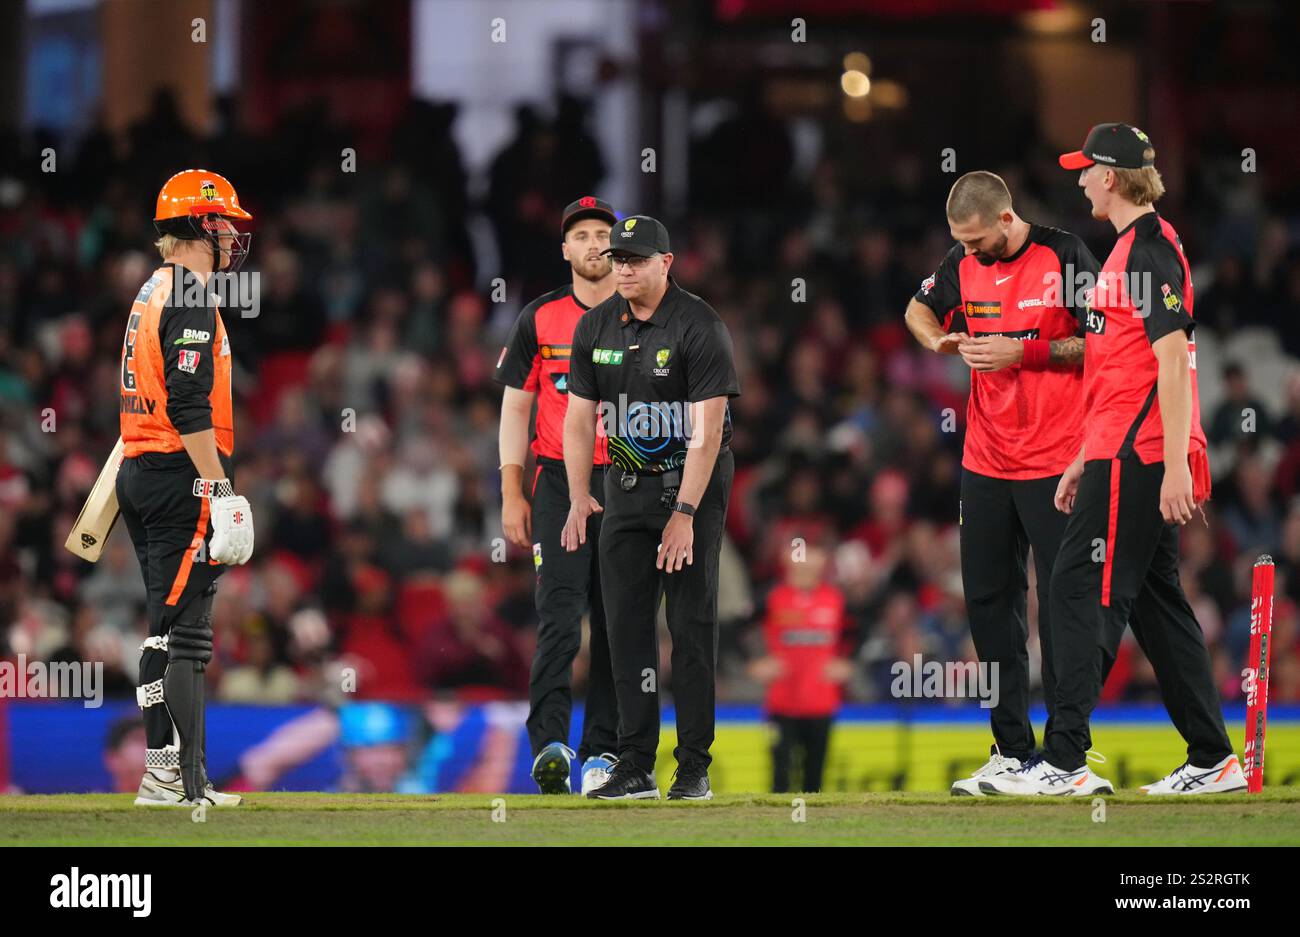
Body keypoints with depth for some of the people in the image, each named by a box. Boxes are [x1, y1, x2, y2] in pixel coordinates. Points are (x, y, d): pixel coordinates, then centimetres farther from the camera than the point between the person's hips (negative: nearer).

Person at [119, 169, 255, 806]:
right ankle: (187, 783, -12)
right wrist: (221, 492, -22)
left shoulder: (152, 292, 18)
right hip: (179, 475, -10)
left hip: (138, 471, 10)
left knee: (167, 627, 13)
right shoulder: (190, 295, -13)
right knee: (185, 629, -10)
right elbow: (189, 407, -21)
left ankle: (161, 772, 14)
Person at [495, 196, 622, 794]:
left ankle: (601, 752, 9)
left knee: (616, 621, 3)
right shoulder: (540, 318, 6)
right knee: (559, 614, -13)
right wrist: (512, 493, 1)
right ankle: (550, 745, -21)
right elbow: (515, 408, 9)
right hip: (558, 481, -1)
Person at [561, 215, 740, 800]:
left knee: (691, 623, -7)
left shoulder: (699, 327, -15)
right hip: (627, 483, 5)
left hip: (692, 483, -5)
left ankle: (695, 767, -4)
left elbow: (707, 430, -19)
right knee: (626, 622, 0)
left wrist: (684, 514, -23)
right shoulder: (595, 328, 2)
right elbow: (579, 419, 5)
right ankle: (635, 767, 2)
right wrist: (578, 499, -8)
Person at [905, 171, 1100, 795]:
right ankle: (1010, 750, 15)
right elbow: (919, 310, 23)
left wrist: (1023, 352, -18)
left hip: (1055, 461, -6)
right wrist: (939, 340, 1)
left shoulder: (1064, 256, -9)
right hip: (986, 461, 6)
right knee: (988, 601, 7)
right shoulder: (963, 264, 6)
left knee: (1060, 601, -4)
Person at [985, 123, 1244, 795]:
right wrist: (1086, 459, 26)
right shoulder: (1130, 248, 20)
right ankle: (1212, 761, 14)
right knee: (1155, 597, 12)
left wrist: (1175, 463, -24)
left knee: (1082, 590, -11)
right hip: (1124, 455, 11)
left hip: (1136, 459, -11)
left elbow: (1173, 360, -19)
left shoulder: (1151, 248, -12)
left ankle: (1065, 761, -12)